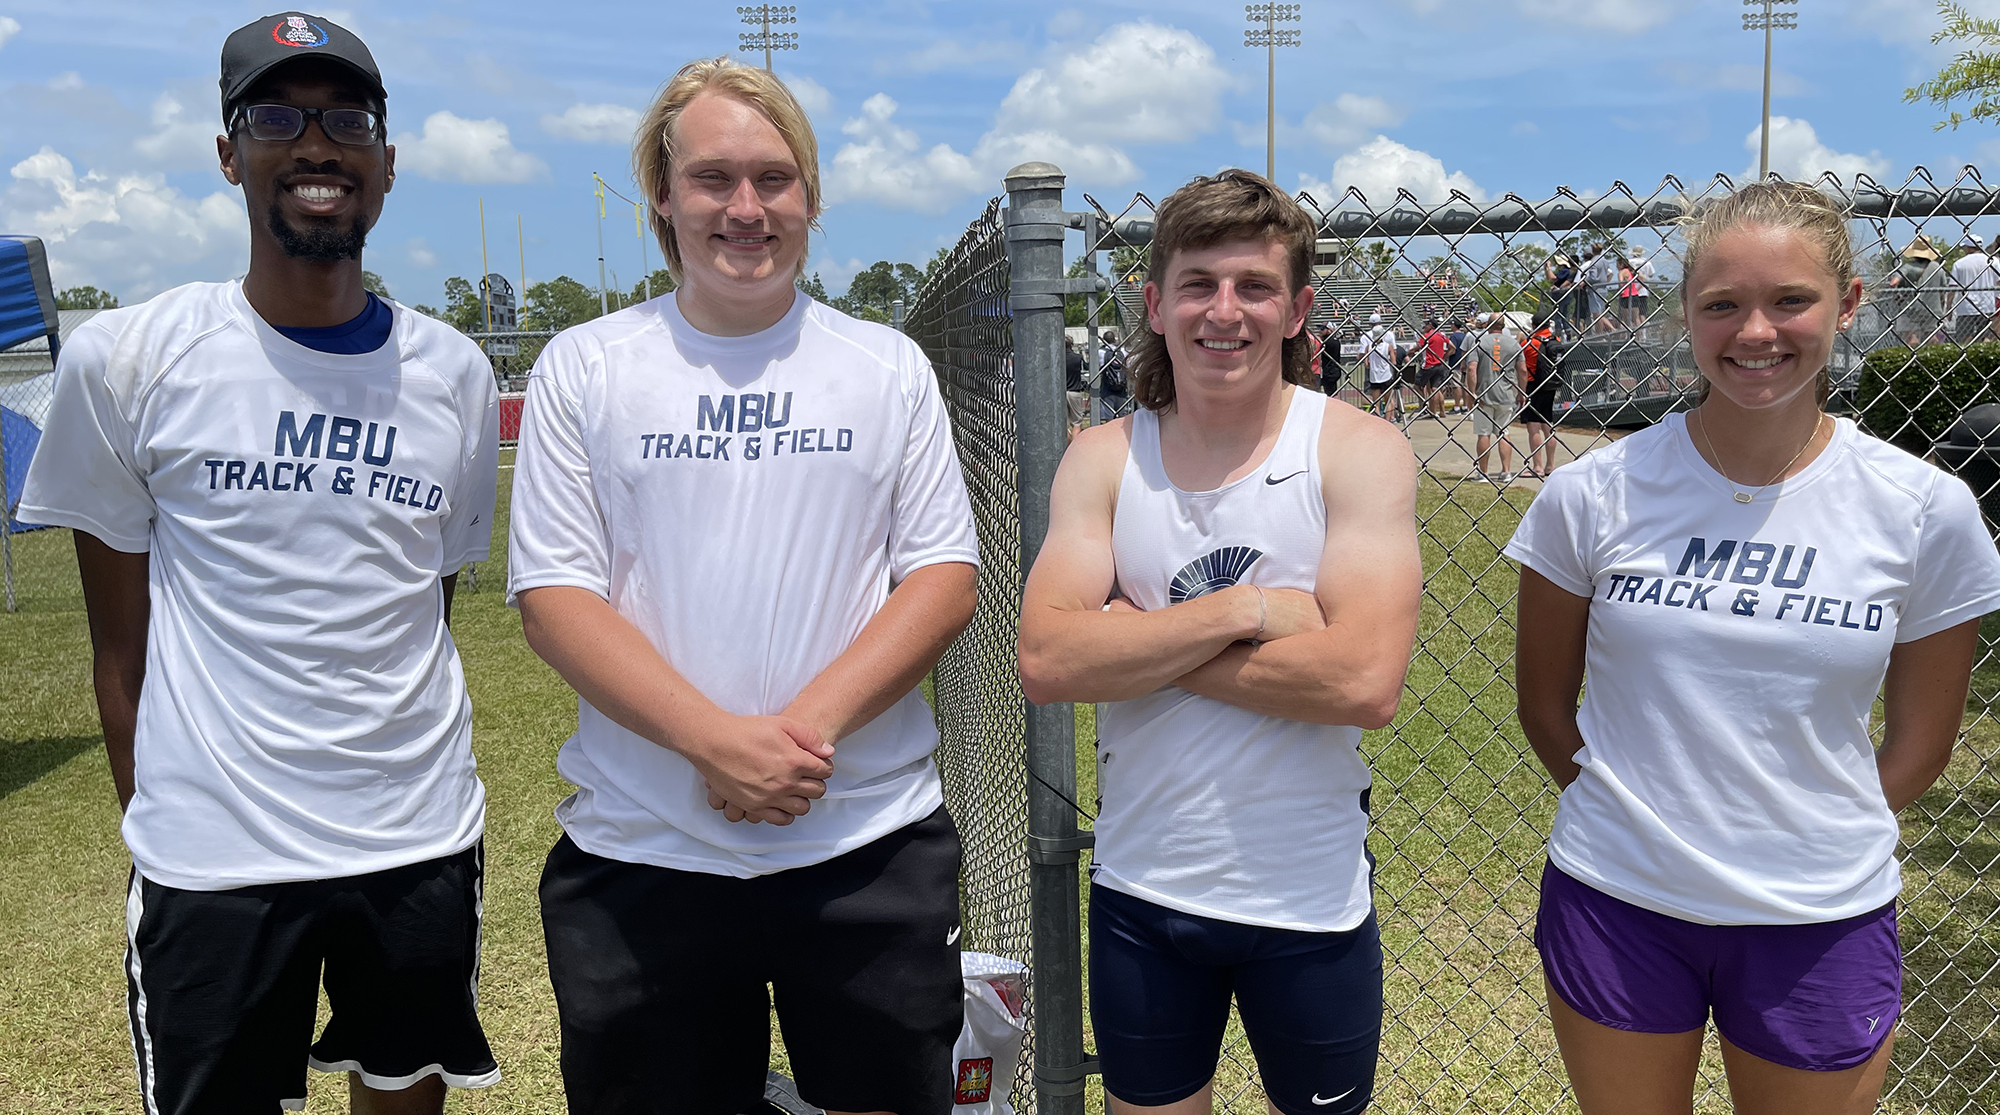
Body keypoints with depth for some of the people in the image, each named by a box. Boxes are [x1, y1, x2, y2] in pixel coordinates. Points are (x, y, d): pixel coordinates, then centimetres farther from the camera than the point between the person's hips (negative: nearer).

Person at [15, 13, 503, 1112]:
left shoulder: (455, 373, 3)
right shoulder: (127, 358, -4)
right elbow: (121, 643, 1)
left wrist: (408, 789, 11)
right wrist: (153, 820, 1)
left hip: (424, 850, 3)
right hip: (212, 859, -2)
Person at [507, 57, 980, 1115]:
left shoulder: (889, 366, 5)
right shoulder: (582, 369, 2)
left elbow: (945, 578, 0)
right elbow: (553, 594, -4)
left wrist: (811, 724, -15)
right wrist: (716, 740, -17)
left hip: (870, 843, 1)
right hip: (642, 856, 0)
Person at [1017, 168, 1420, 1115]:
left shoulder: (1359, 452, -9)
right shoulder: (1103, 459, -2)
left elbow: (1366, 681, -22)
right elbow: (1046, 662, -15)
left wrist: (1140, 644, -18)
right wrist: (1245, 611, -21)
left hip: (1309, 903, -2)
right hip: (1138, 894, 2)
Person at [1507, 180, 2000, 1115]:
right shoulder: (1593, 494, -8)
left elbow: (1918, 742, 4)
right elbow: (1545, 706, 2)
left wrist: (1811, 842, 2)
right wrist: (1636, 817, 3)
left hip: (1822, 922, 1)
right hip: (1616, 903, 0)